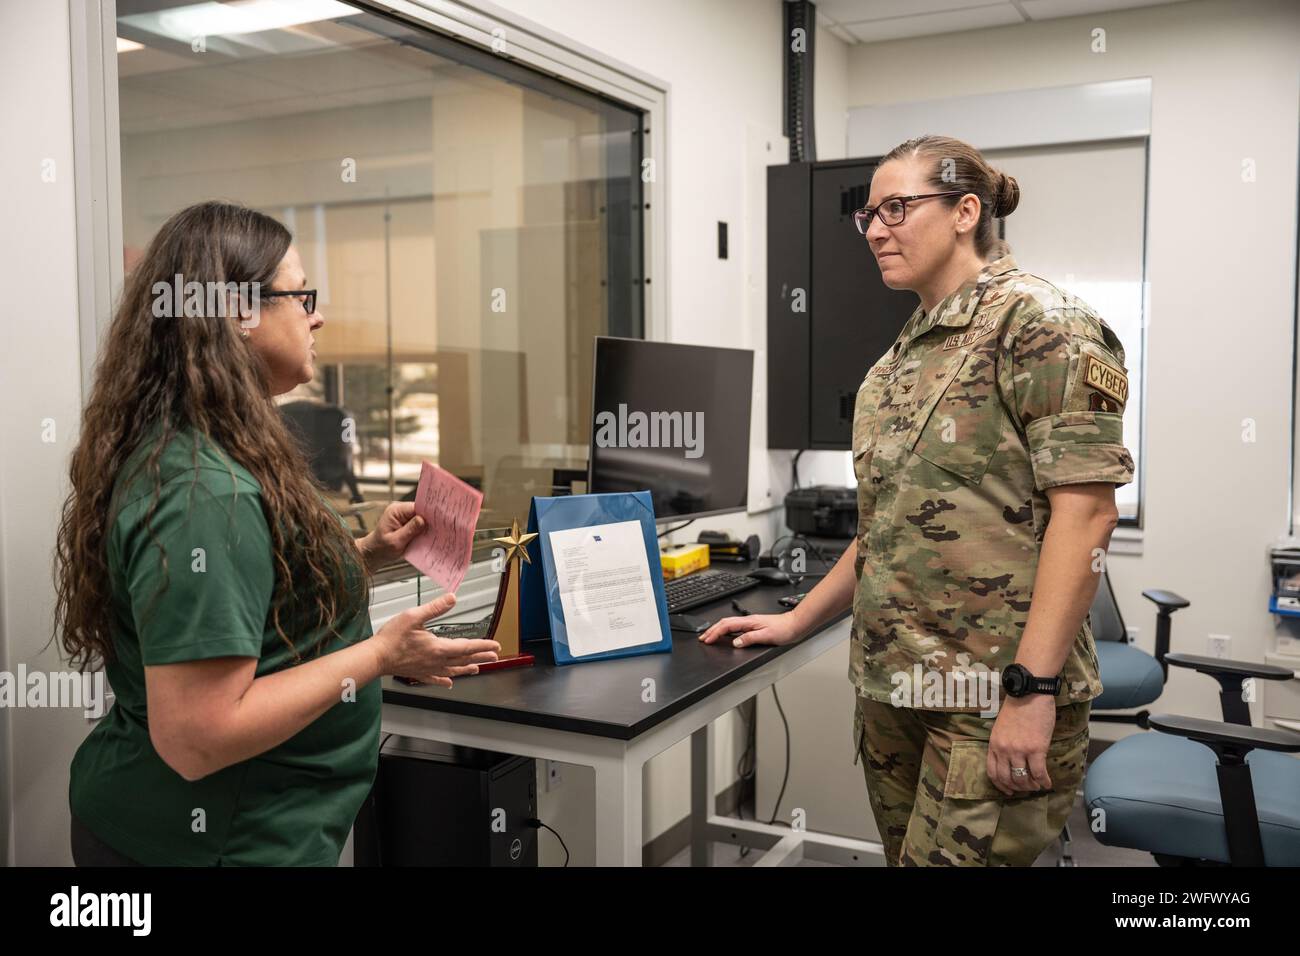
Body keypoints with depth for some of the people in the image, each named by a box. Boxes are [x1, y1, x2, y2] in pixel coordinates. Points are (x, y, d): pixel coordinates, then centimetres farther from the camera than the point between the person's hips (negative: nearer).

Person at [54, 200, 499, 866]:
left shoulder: (174, 448, 3)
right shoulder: (206, 494, -28)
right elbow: (194, 740, -29)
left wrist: (364, 556, 3)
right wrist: (380, 654, -22)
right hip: (217, 841, -9)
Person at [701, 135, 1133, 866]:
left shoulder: (1042, 323, -9)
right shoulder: (905, 356, 15)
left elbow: (1085, 509, -17)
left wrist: (1032, 688, -21)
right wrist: (799, 622, 18)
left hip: (995, 698, -7)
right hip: (892, 685, 7)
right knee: (905, 853, 14)